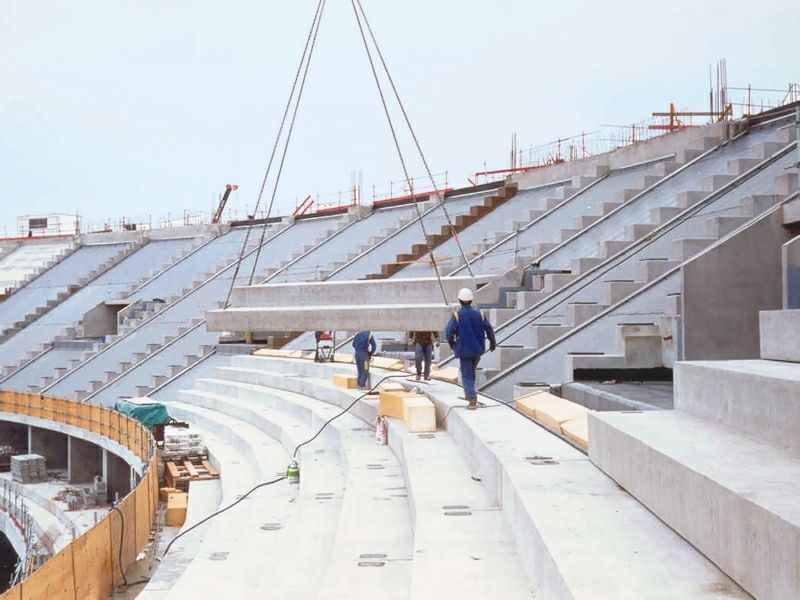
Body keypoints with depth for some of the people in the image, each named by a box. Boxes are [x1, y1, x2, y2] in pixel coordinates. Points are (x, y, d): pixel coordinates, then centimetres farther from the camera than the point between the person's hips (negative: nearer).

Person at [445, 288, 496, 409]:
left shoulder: (456, 315, -11)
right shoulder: (479, 314, -1)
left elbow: (449, 332, -17)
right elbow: (489, 329, 0)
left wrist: (452, 344, 1)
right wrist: (493, 343, 16)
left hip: (464, 349, -4)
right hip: (477, 349, 4)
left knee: (466, 375, 1)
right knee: (471, 371, 26)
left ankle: (472, 399, -14)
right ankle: (469, 394, 34)